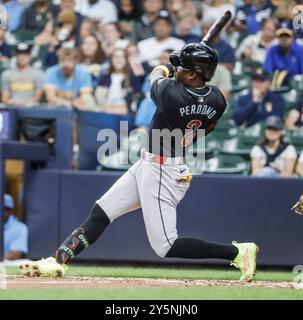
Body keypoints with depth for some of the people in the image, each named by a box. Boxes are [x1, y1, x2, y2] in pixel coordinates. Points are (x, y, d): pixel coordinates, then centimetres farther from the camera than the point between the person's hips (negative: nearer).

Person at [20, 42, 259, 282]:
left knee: (165, 246, -6)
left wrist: (169, 68, 22)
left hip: (161, 172, -10)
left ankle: (238, 252, -1)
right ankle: (59, 261, 17)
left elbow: (157, 74, -1)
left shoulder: (171, 93, -26)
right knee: (101, 211, 13)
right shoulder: (217, 101, -7)